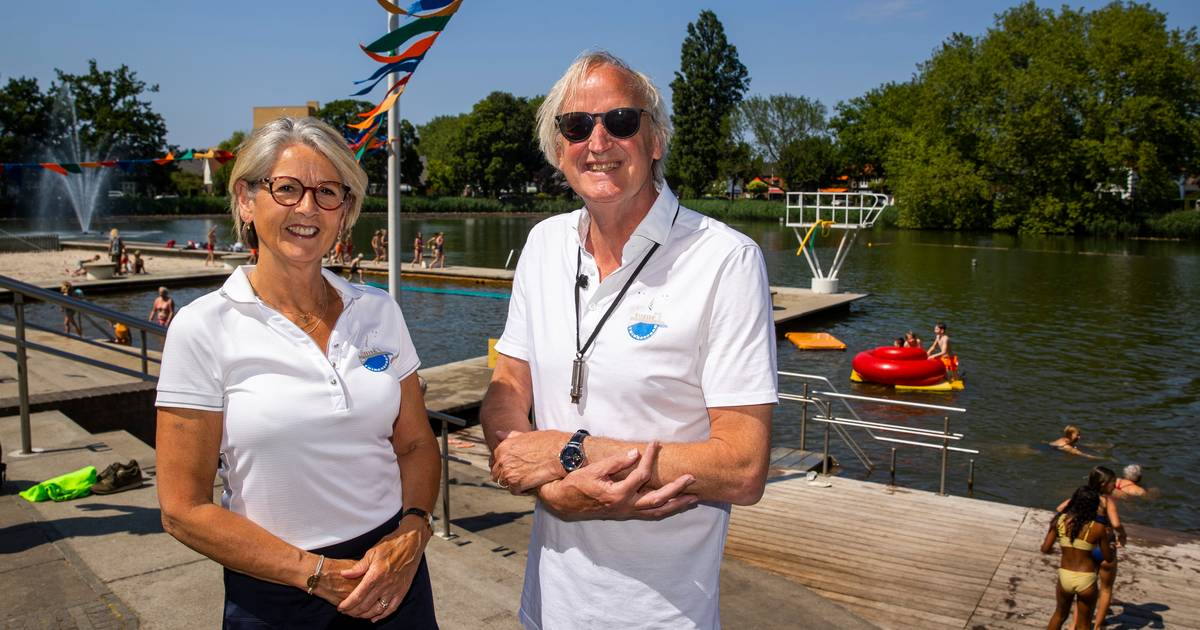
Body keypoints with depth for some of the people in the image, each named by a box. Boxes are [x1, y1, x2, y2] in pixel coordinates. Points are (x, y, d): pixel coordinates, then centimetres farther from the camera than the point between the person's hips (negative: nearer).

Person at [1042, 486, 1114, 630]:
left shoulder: (1060, 520, -8)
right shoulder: (1098, 528, -14)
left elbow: (1045, 549, -6)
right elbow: (1108, 558, -3)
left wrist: (1050, 549, 17)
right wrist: (1110, 545, 18)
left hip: (1064, 577, 2)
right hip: (1086, 580, -2)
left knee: (1060, 615, 28)